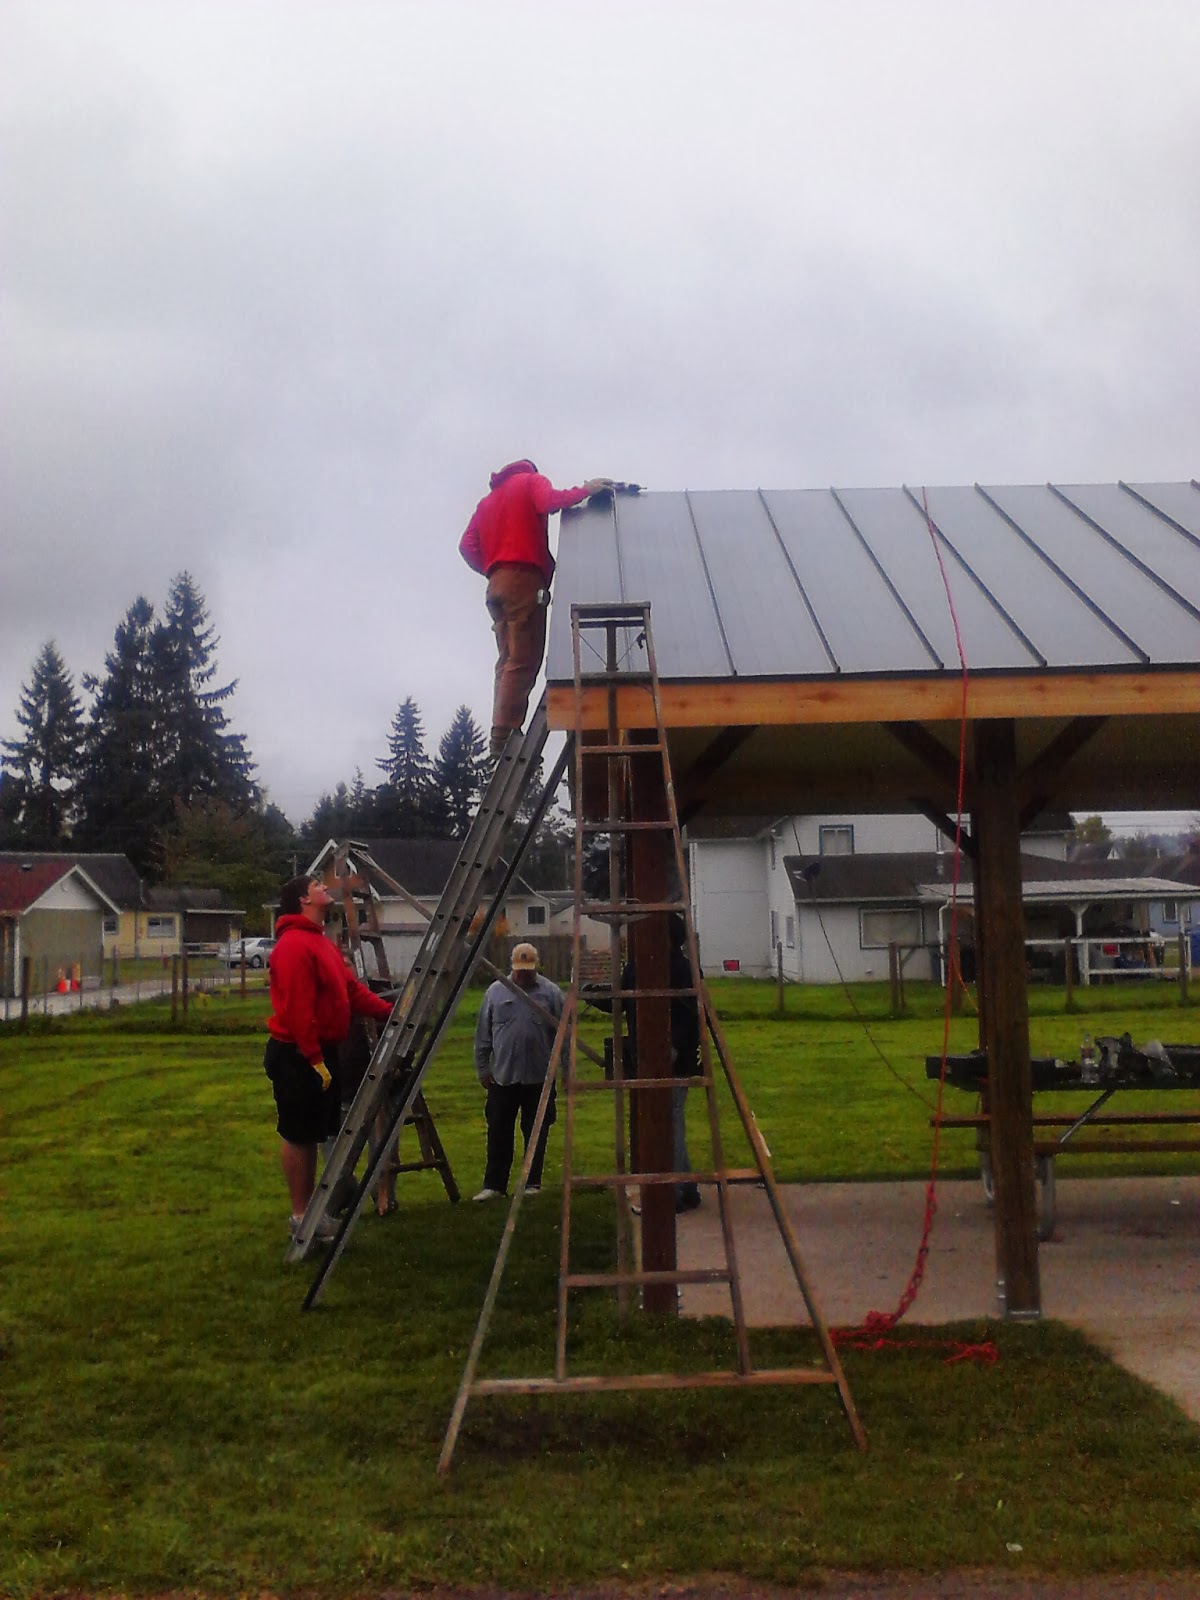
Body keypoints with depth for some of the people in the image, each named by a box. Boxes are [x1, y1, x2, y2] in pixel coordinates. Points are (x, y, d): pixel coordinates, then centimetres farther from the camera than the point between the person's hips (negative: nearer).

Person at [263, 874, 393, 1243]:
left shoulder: (322, 943, 16)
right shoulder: (294, 944, -17)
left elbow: (351, 990, 15)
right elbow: (296, 1009, -22)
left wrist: (390, 1011, 5)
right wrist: (314, 1060, -22)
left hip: (322, 1052, 10)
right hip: (297, 1056, -10)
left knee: (314, 1133, 14)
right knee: (296, 1135, 0)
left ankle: (310, 1208, 23)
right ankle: (301, 1216, 8)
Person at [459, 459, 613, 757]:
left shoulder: (489, 499, 28)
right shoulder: (531, 480, 11)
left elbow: (467, 546, 15)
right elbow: (550, 501, -13)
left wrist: (492, 570, 15)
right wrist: (585, 489, -2)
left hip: (497, 584, 7)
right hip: (524, 578, -7)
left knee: (509, 661, 6)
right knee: (523, 661, -14)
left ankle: (501, 738, -4)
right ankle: (504, 738, -25)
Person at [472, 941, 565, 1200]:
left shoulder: (551, 993, 0)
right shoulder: (496, 992, 3)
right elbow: (483, 1035, 7)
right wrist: (483, 1068, 5)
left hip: (539, 1077, -1)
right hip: (502, 1076, 1)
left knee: (535, 1132, 7)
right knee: (498, 1133, 5)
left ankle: (533, 1183, 18)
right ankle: (494, 1184, 12)